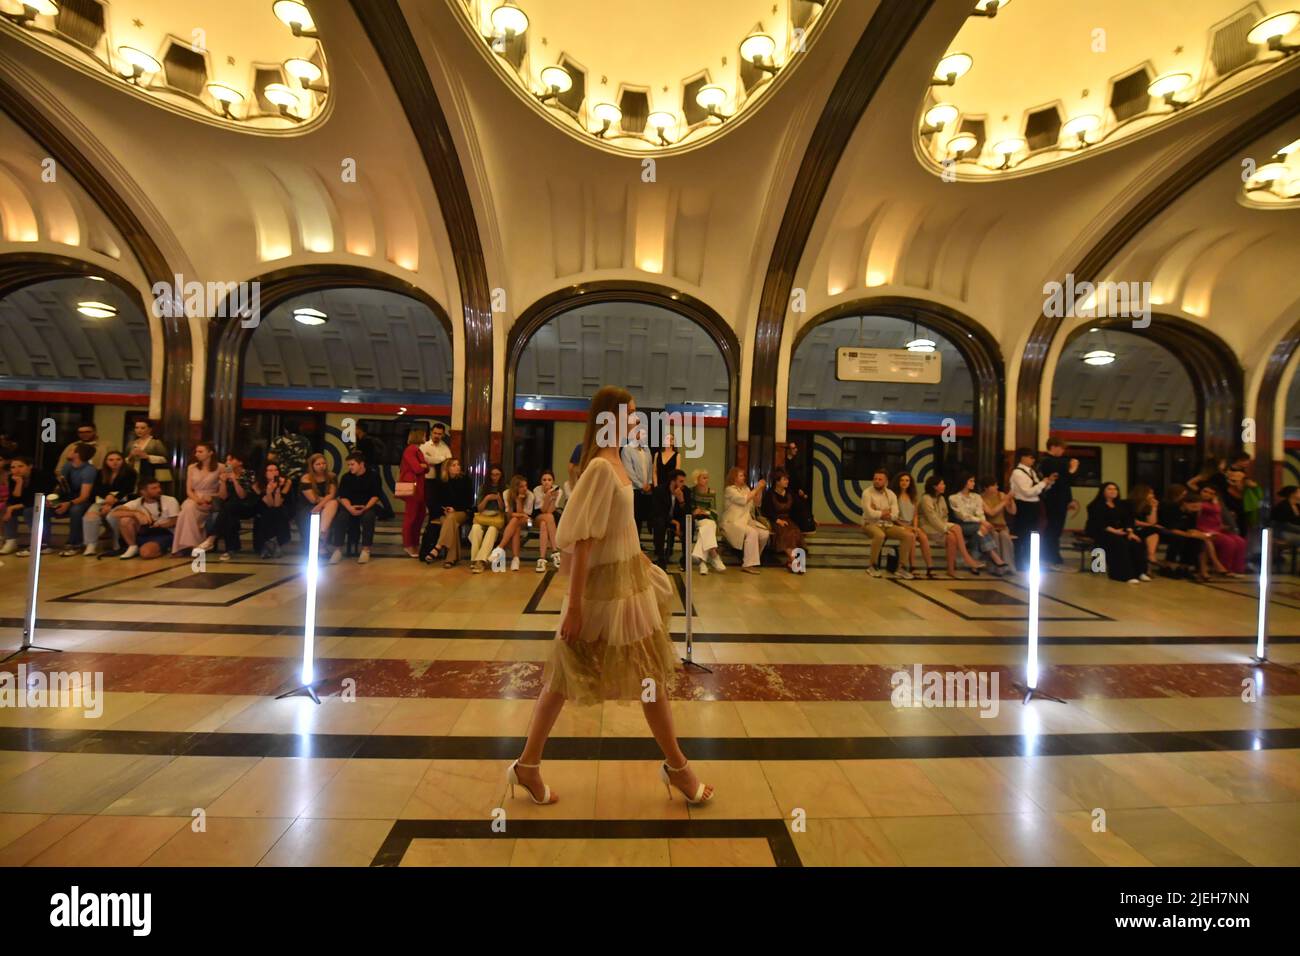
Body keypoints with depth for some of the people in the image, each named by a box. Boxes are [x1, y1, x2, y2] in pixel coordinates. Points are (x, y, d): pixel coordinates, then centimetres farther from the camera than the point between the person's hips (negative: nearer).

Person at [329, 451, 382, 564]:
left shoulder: (373, 475, -4)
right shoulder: (346, 477, 4)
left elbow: (375, 496, -8)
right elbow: (343, 497, -1)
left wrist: (365, 508, -24)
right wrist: (350, 508, -22)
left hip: (368, 506, -2)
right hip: (350, 506, 2)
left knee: (368, 517, -35)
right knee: (341, 518, -29)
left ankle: (366, 550, -26)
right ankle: (338, 550, -20)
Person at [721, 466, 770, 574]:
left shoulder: (745, 488, 15)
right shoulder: (729, 490, -8)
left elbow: (757, 502, 15)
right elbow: (744, 500, -20)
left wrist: (760, 489, 1)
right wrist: (756, 488, -14)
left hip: (747, 521, 7)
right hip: (732, 522, -7)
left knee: (765, 533, -15)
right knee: (752, 533, -32)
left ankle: (752, 559, 3)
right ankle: (747, 565, -27)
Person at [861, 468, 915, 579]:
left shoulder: (891, 494, 8)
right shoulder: (867, 493, -6)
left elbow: (895, 515, -4)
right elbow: (869, 513, -18)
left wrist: (878, 512, -13)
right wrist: (885, 513, -7)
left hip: (887, 525, 5)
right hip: (871, 524, -5)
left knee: (909, 536, -14)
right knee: (880, 535, -39)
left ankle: (902, 567, -1)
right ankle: (872, 565, -19)